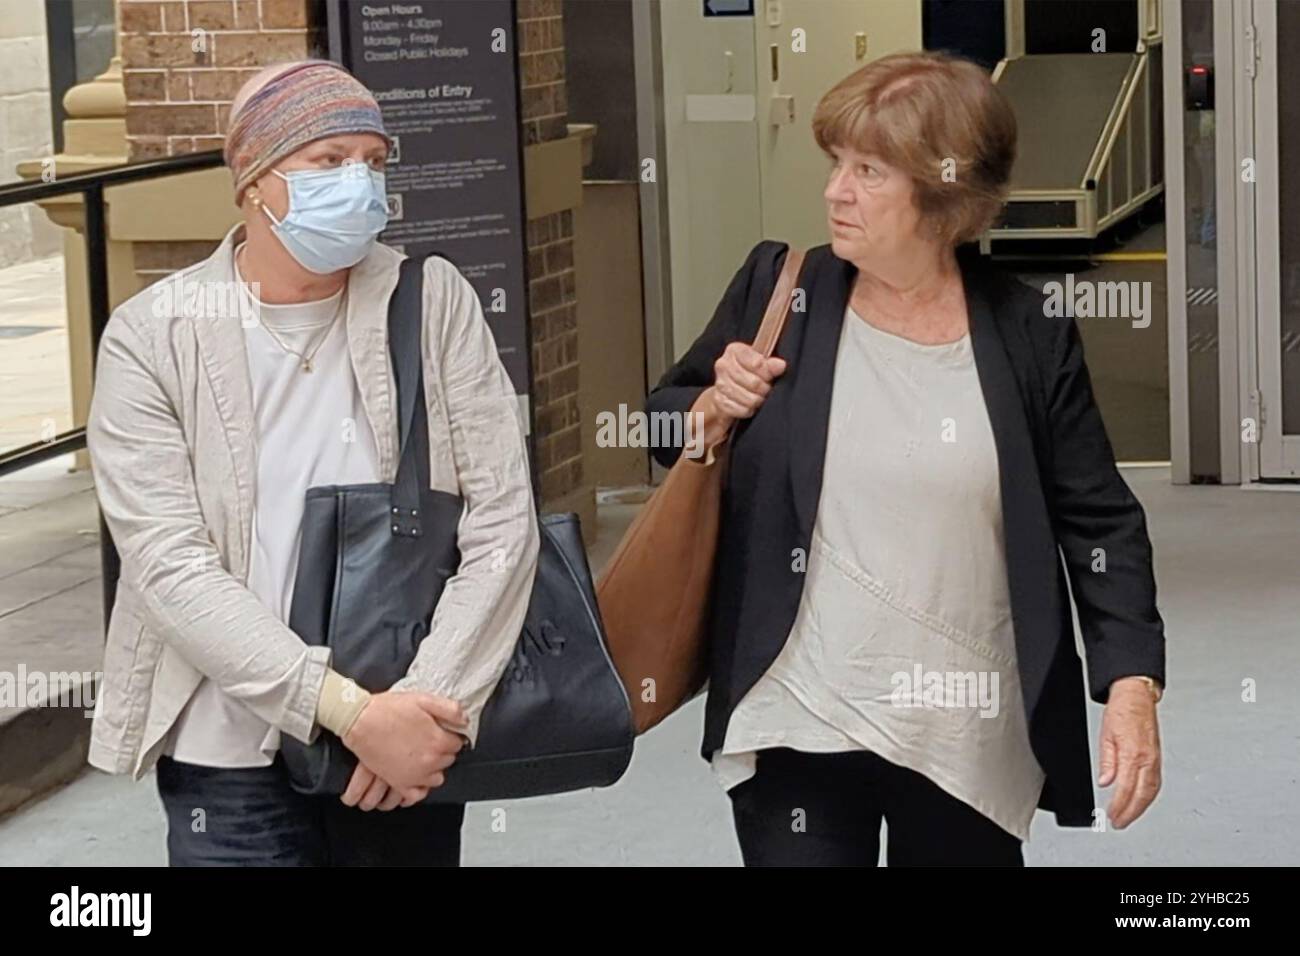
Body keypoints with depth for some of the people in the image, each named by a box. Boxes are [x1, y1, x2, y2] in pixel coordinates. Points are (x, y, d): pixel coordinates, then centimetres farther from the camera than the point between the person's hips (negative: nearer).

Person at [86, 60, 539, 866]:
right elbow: (170, 566, -13)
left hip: (411, 737, 2)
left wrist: (433, 704, -15)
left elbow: (503, 519, -4)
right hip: (232, 759, -2)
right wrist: (348, 708, -21)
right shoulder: (152, 338, -5)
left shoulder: (434, 302, 0)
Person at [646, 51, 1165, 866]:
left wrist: (1132, 689, -9)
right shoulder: (779, 290, 0)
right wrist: (715, 412, -10)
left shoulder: (1028, 334, -3)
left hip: (971, 739, 0)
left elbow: (1100, 523, 1)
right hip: (802, 727, 0)